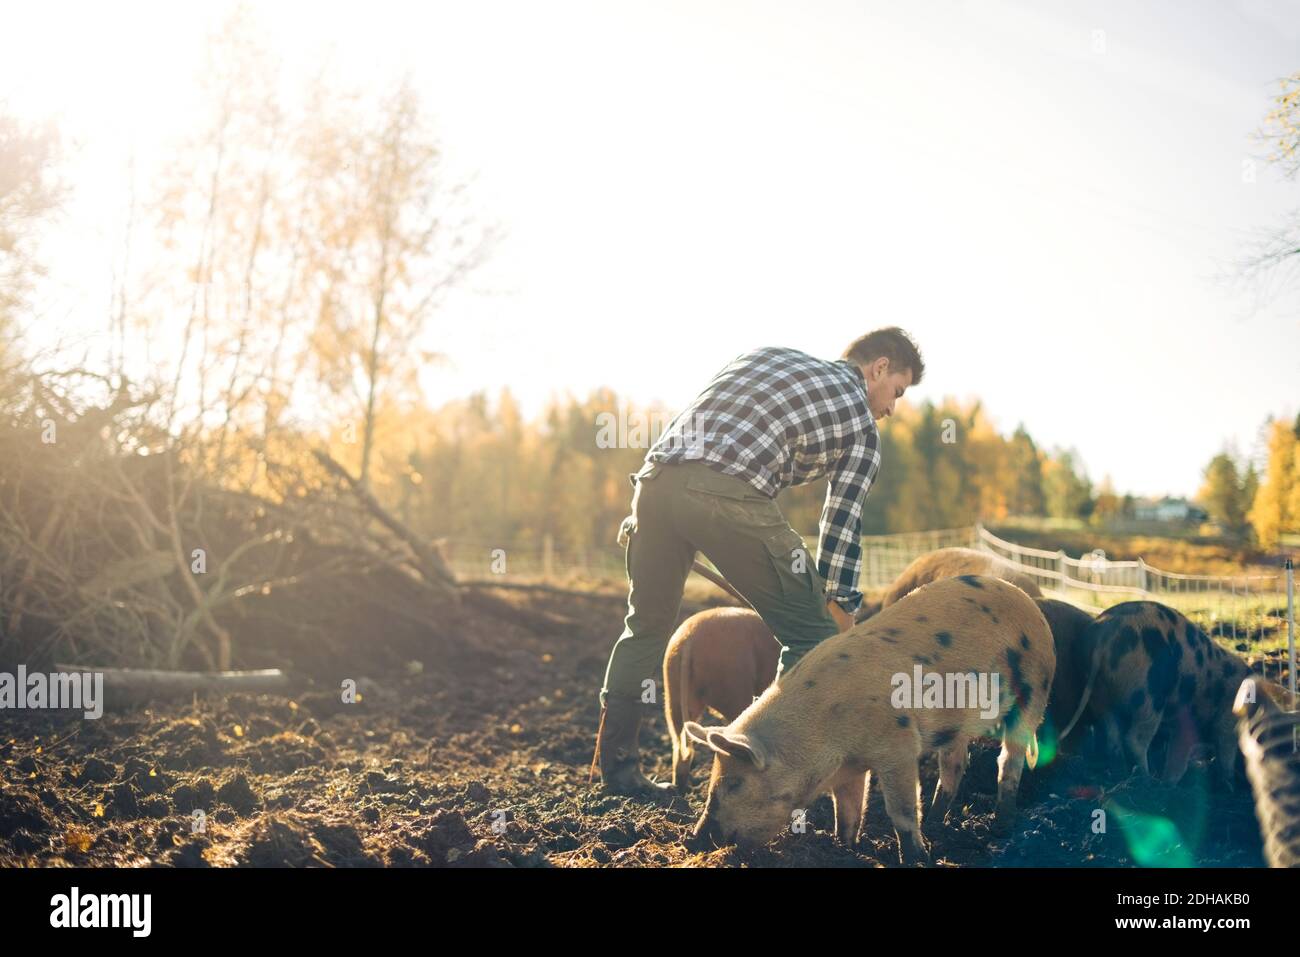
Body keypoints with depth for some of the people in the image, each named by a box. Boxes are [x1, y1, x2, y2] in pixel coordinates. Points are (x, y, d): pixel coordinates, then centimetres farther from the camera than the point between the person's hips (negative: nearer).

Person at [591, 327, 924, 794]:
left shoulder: (769, 354, 31)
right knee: (810, 634, 7)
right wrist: (841, 613, 22)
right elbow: (843, 524, 15)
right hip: (728, 493, -6)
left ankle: (616, 765, 28)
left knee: (647, 625, 23)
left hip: (657, 478, 6)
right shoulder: (861, 423, 17)